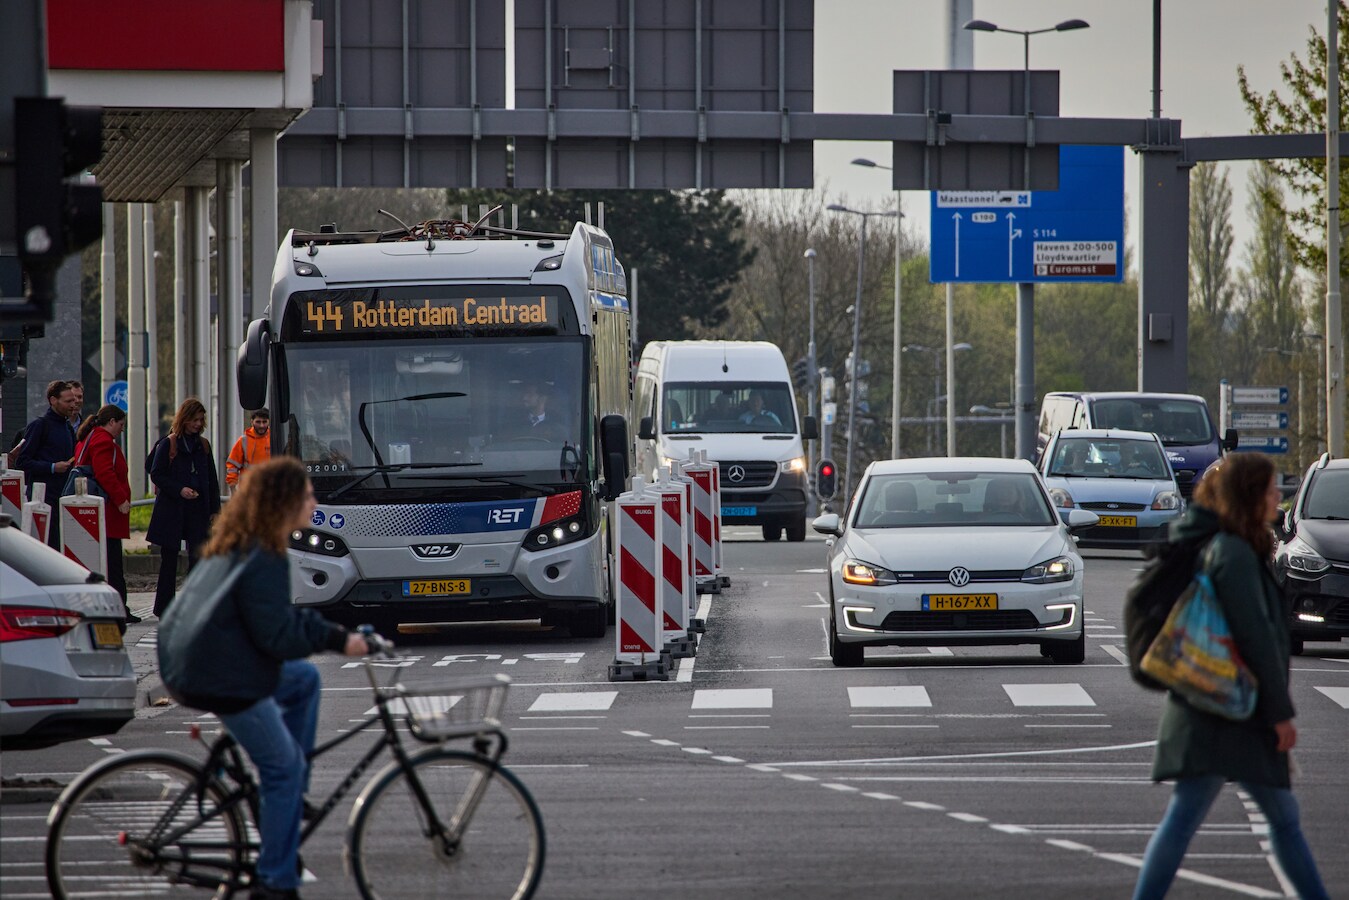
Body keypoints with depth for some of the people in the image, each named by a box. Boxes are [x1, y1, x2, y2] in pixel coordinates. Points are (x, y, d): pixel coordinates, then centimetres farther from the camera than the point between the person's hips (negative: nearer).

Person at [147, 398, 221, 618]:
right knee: (169, 559, 3)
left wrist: (214, 509, 8)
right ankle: (164, 608, 9)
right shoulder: (168, 445, -2)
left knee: (198, 557, -4)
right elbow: (156, 474, -5)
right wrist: (179, 490, -17)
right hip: (171, 509, -3)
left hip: (198, 509, 3)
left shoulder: (203, 445, 11)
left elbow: (212, 480, 14)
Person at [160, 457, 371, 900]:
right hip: (226, 684, -10)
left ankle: (289, 797, 24)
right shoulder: (263, 560, -21)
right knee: (284, 769, 1)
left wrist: (333, 633, 7)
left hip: (200, 665, 10)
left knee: (305, 678, 25)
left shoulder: (239, 546, 11)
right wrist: (337, 640, -11)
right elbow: (276, 637, -22)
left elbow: (283, 616, 17)